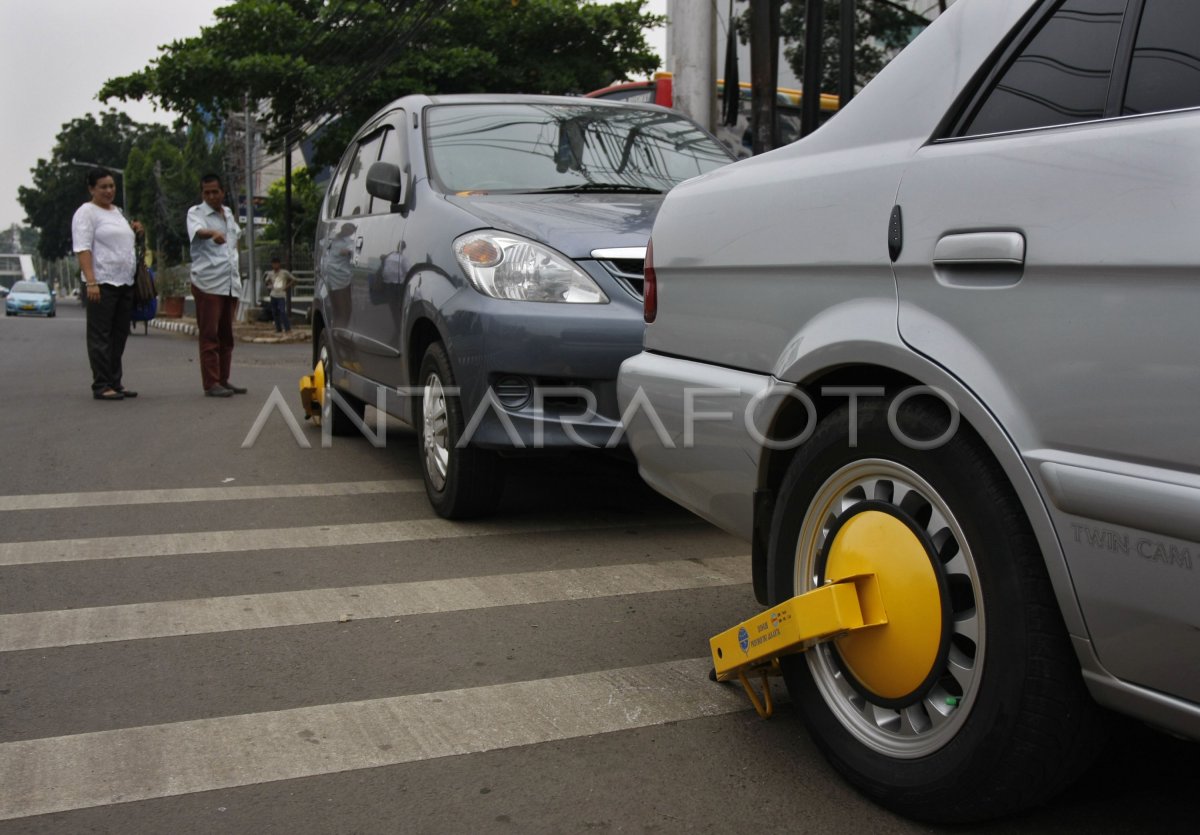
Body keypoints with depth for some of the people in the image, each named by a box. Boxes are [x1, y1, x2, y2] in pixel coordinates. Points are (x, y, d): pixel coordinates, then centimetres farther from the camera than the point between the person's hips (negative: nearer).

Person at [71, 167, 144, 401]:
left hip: (125, 283, 8)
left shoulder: (117, 212, 20)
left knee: (119, 335, 10)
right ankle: (101, 386, -3)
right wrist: (91, 282, -23)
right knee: (101, 336, -5)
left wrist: (134, 232, 10)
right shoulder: (86, 212, -5)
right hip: (102, 284, -8)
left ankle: (115, 382, 16)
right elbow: (83, 249, -14)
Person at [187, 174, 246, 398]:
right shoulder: (196, 212, -3)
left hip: (230, 283, 7)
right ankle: (211, 383, -7)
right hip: (208, 283, -6)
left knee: (226, 335, 10)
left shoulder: (228, 213, 17)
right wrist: (213, 233, -47)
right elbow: (198, 231, -26)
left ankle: (223, 380, 16)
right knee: (209, 335, -7)